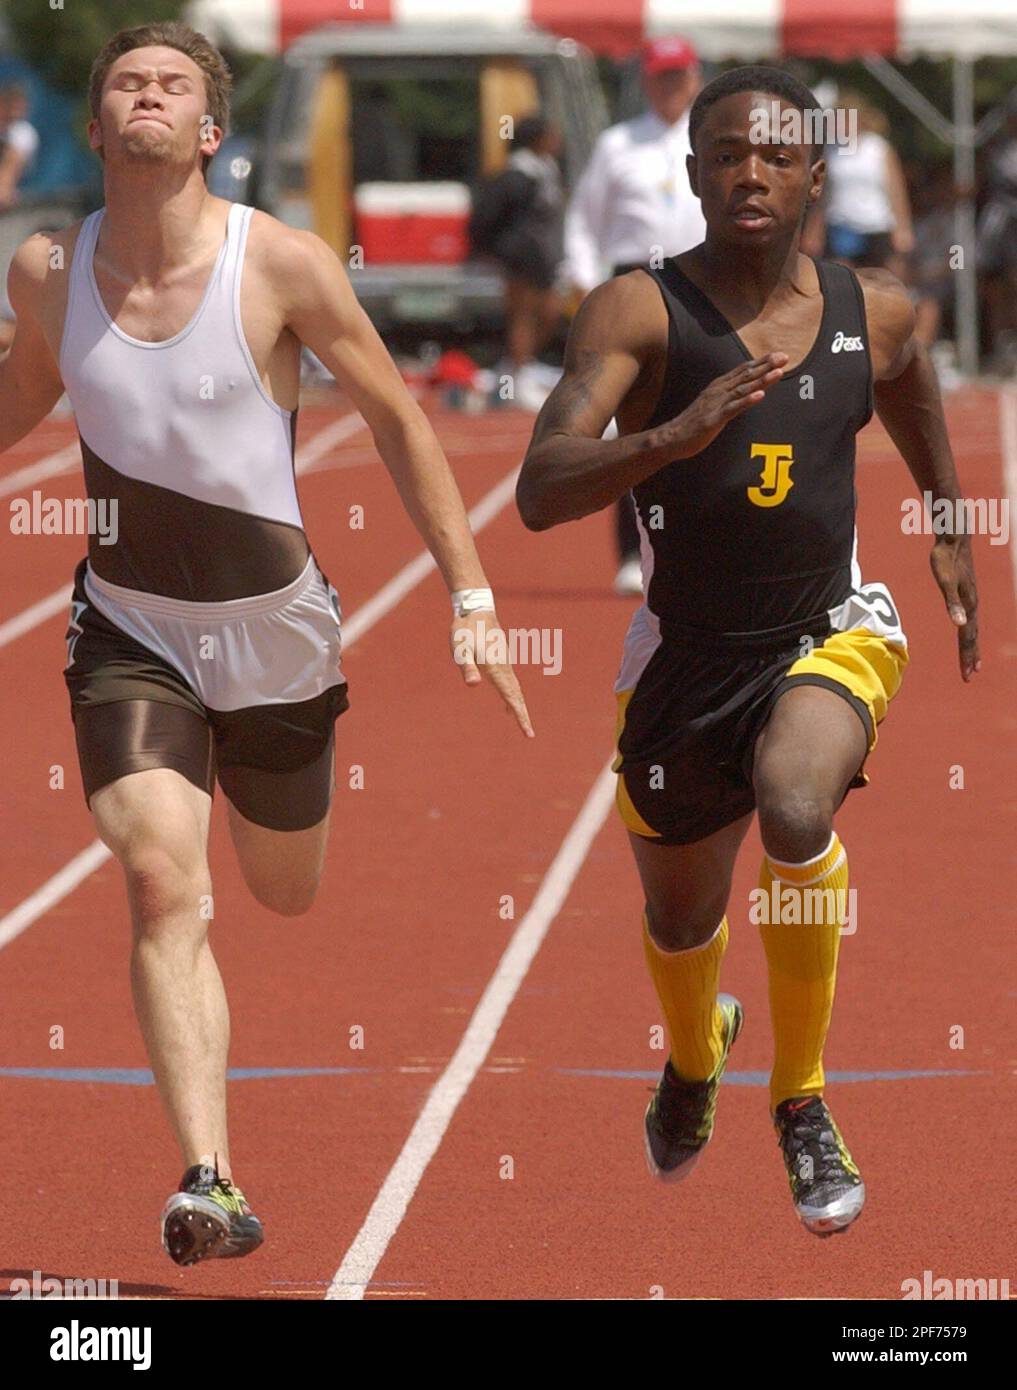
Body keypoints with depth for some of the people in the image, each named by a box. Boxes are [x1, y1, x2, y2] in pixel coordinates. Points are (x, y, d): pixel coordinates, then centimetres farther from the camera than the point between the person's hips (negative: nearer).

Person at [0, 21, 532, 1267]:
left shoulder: (282, 266, -16)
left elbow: (396, 419, -5)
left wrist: (471, 600, -7)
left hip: (274, 634, 0)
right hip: (129, 634, 0)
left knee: (284, 895, 21)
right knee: (162, 888, -21)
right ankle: (209, 1182, -25)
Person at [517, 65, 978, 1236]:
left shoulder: (874, 313, -6)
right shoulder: (641, 312, -16)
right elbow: (539, 494, -28)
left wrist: (950, 529, 24)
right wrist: (672, 437, -43)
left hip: (832, 634, 0)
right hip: (685, 658, 1)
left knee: (795, 813, -33)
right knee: (680, 919, 21)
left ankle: (801, 1100, -11)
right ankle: (695, 1053, 60)